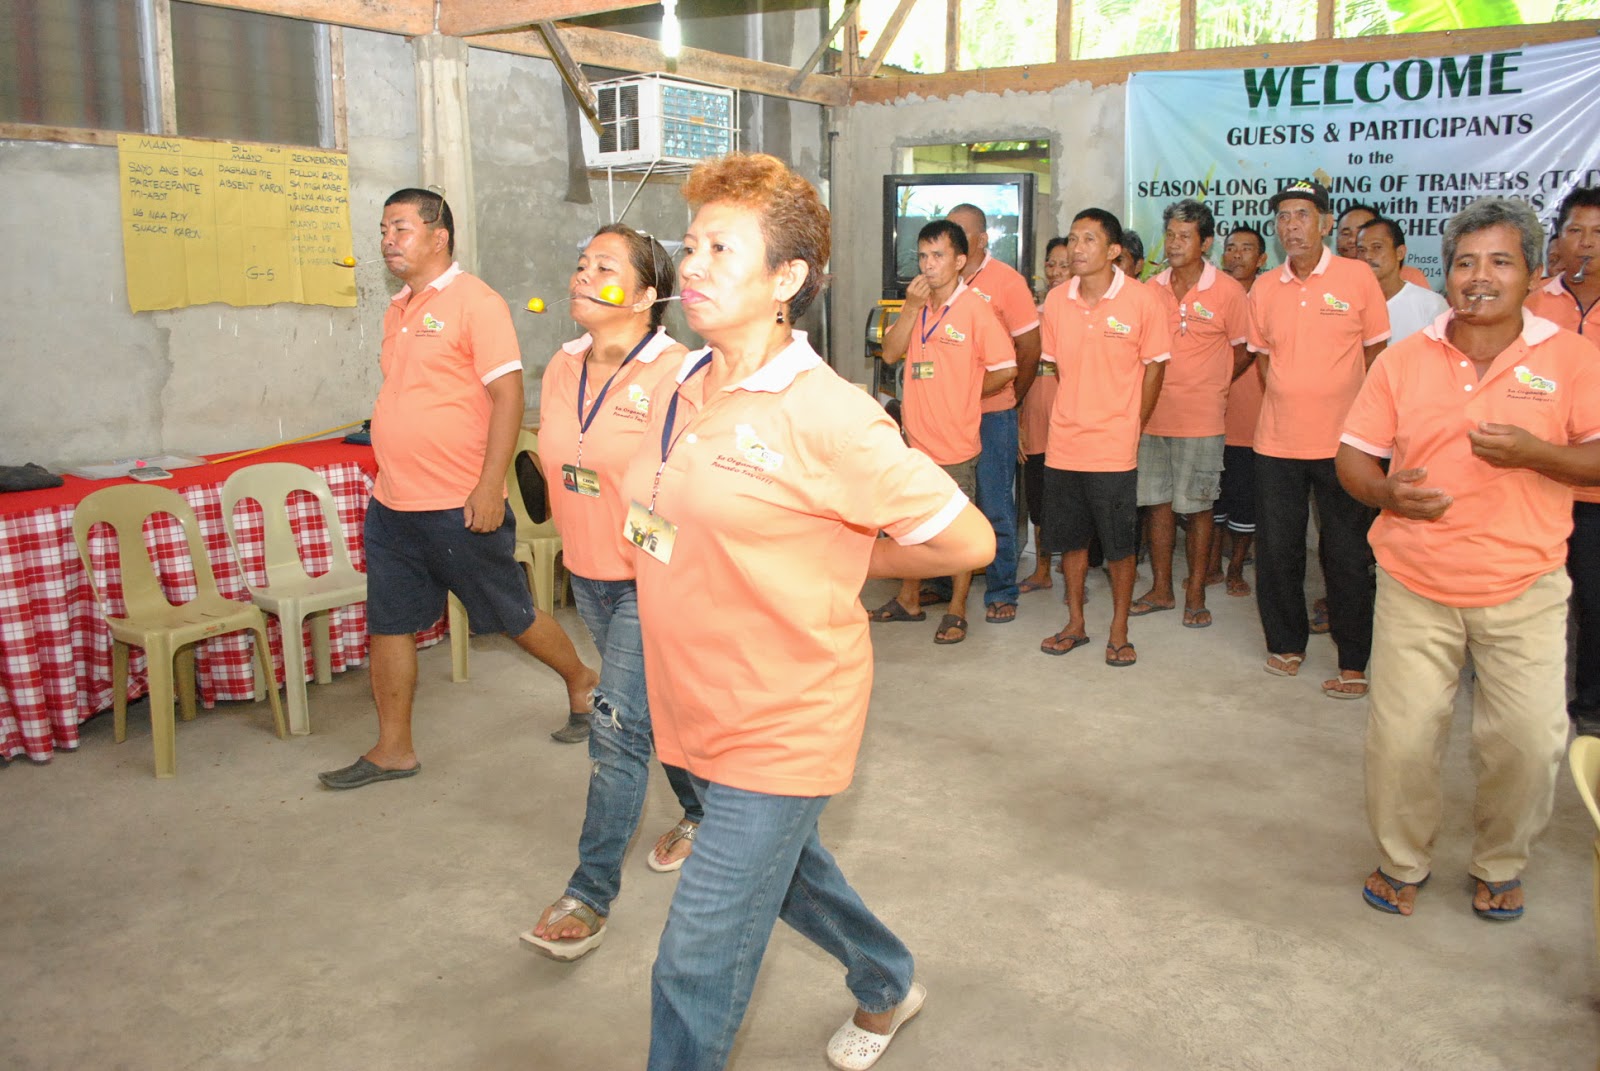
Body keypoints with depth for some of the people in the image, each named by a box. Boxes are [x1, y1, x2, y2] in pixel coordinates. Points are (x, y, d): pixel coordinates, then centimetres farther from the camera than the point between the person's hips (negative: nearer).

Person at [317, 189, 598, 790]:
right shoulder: (398, 310, 13)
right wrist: (392, 477, 19)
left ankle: (581, 681, 31)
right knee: (388, 625, 9)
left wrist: (489, 486, -21)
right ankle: (393, 750, 21)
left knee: (510, 615, 6)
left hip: (459, 507, -8)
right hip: (391, 505, 8)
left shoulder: (474, 302, -11)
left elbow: (507, 395, -17)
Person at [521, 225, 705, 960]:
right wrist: (579, 536, 13)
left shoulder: (677, 376, -18)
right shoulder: (561, 369, 4)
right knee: (655, 710, 21)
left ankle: (590, 896, 5)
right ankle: (699, 811, 45)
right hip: (589, 573, 7)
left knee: (618, 727, -6)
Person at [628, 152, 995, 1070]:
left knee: (697, 967, -2)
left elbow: (966, 541, -16)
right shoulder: (681, 395, 2)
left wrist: (842, 563, -6)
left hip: (783, 729, -8)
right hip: (704, 711, 8)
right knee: (790, 872, 29)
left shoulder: (829, 417, -20)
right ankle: (888, 988, 57)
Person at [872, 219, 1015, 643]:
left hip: (955, 440, -6)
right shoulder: (916, 304, 9)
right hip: (915, 435, 6)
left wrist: (963, 394, -1)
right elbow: (890, 353, -1)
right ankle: (909, 600, 32)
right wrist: (911, 306, -10)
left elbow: (1005, 368, -12)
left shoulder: (975, 307, -11)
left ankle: (957, 610, 18)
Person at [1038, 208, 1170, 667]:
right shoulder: (1056, 300, 3)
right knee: (1071, 538, 13)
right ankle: (1075, 624, 28)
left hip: (1114, 446, -4)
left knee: (1119, 544, 4)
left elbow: (1154, 367, -1)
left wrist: (1130, 425, -1)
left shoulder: (1143, 300, -9)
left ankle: (1119, 633, 18)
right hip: (1063, 443, 4)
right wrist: (1072, 415, 11)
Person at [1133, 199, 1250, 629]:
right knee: (1157, 502, 9)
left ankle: (1195, 595, 13)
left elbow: (1243, 353, 3)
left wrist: (1209, 387, 1)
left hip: (1200, 419, -4)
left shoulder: (1227, 291, -5)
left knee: (1196, 508, 2)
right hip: (1152, 415, 4)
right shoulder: (1151, 288, 5)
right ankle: (1161, 589, 21)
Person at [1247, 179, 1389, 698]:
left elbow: (1376, 354, 3)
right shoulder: (1263, 289, 5)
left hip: (1341, 442, -3)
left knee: (1346, 554, 2)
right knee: (1277, 549, 8)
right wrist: (1284, 410, 9)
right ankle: (1286, 644, 25)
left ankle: (1354, 663, 13)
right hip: (1277, 442, 3)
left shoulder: (1358, 277, -4)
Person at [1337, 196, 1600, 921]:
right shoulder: (1403, 360, 3)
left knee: (1528, 740, 1)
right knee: (1400, 737, 2)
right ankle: (1401, 862, 27)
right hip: (1415, 586, 1)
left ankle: (1499, 866, 29)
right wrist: (1385, 491, -15)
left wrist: (1535, 453, -18)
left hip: (1524, 589, 0)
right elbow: (1353, 455, 6)